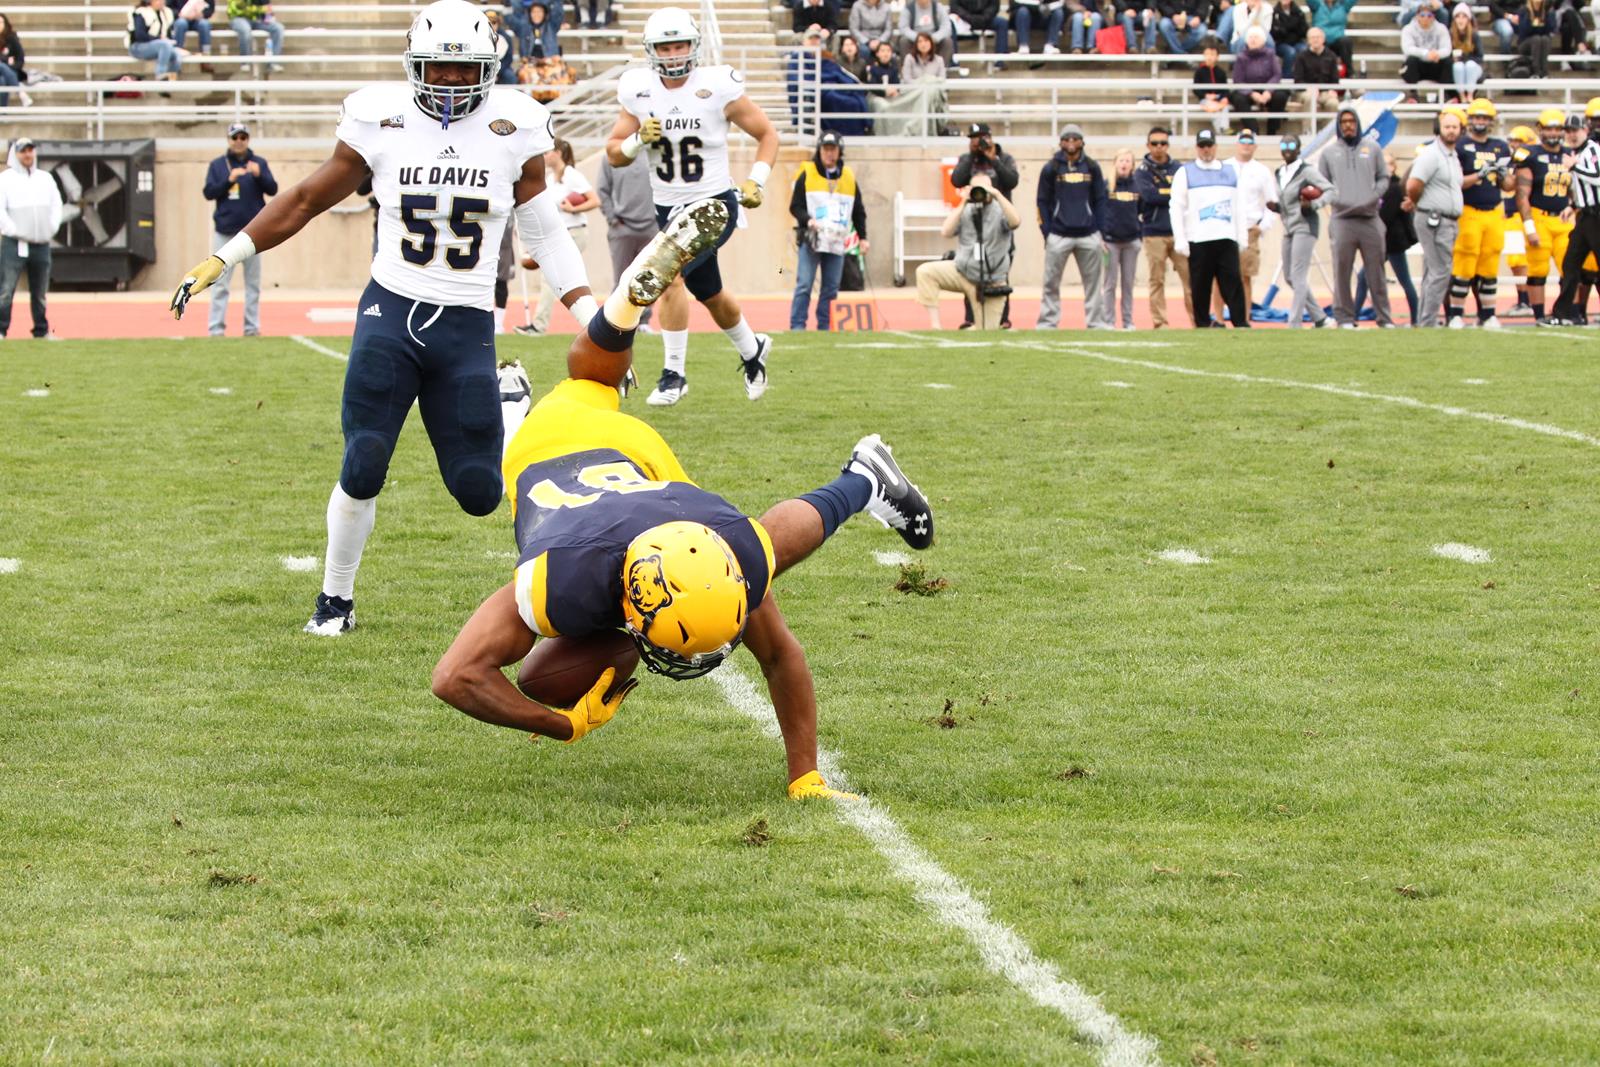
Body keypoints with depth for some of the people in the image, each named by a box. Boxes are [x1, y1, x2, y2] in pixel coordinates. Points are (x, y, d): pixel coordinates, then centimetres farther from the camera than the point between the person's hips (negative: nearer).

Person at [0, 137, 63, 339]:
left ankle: (42, 331, 18)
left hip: (41, 244, 5)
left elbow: (56, 205, 16)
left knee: (40, 292, 11)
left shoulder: (46, 178, 14)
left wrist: (51, 228, 3)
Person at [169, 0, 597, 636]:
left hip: (468, 327, 0)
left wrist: (594, 318, 1)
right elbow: (307, 200, 9)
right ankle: (335, 600, 10)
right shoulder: (380, 121, -2)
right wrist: (222, 260, 7)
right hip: (391, 313, 0)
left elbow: (544, 234, 8)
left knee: (479, 492, -1)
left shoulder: (513, 128, -1)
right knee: (362, 469, -11)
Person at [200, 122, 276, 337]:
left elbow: (273, 190, -3)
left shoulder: (259, 163, 5)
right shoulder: (217, 165, 5)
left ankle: (252, 327, 8)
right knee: (220, 283, -4)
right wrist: (229, 180, -18)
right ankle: (216, 328, -5)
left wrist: (259, 175, -21)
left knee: (253, 282, 4)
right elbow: (208, 192, -3)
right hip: (225, 231, -1)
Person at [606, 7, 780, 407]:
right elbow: (613, 154, 3)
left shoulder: (718, 88, -13)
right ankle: (752, 349, 49)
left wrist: (756, 181, -12)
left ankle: (674, 374, -16)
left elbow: (767, 135, -1)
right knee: (710, 296, 20)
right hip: (668, 208, 5)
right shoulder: (639, 92, -3)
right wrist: (638, 140, -17)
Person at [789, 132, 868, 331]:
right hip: (811, 240, -3)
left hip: (837, 242, 3)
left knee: (831, 288, 3)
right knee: (804, 285, -9)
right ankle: (797, 327, -9)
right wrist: (807, 220, -19)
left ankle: (824, 328, 8)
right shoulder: (806, 175, 1)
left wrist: (862, 237, 9)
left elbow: (858, 211, 15)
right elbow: (795, 206, 0)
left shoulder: (849, 178, 10)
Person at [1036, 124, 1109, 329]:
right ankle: (1047, 324, 2)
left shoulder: (1092, 167, 9)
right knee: (1051, 283, -3)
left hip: (1088, 235, 2)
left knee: (1093, 282, 3)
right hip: (1058, 236, -2)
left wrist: (1101, 232, 5)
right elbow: (1042, 202, 4)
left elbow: (1100, 200, 11)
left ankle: (1098, 323, 7)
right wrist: (1046, 233, -2)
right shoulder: (1051, 168, 3)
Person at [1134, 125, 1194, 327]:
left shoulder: (1178, 168, 11)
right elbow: (1148, 195, -12)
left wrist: (1162, 194, -9)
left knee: (1190, 276, -4)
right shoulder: (1142, 170, 4)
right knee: (1156, 280, 0)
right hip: (1154, 234, -2)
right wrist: (1175, 193, -7)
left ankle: (1197, 320, -2)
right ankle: (1160, 323, 4)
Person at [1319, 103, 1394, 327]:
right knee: (1341, 271, -5)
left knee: (1376, 270, 0)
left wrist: (1376, 195, -1)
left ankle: (1384, 317, 4)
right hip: (1342, 219, -1)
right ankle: (1345, 318, -1)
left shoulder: (1372, 149, 14)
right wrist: (1332, 199, -4)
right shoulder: (1329, 153, 12)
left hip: (1370, 218, 1)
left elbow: (1383, 177, 17)